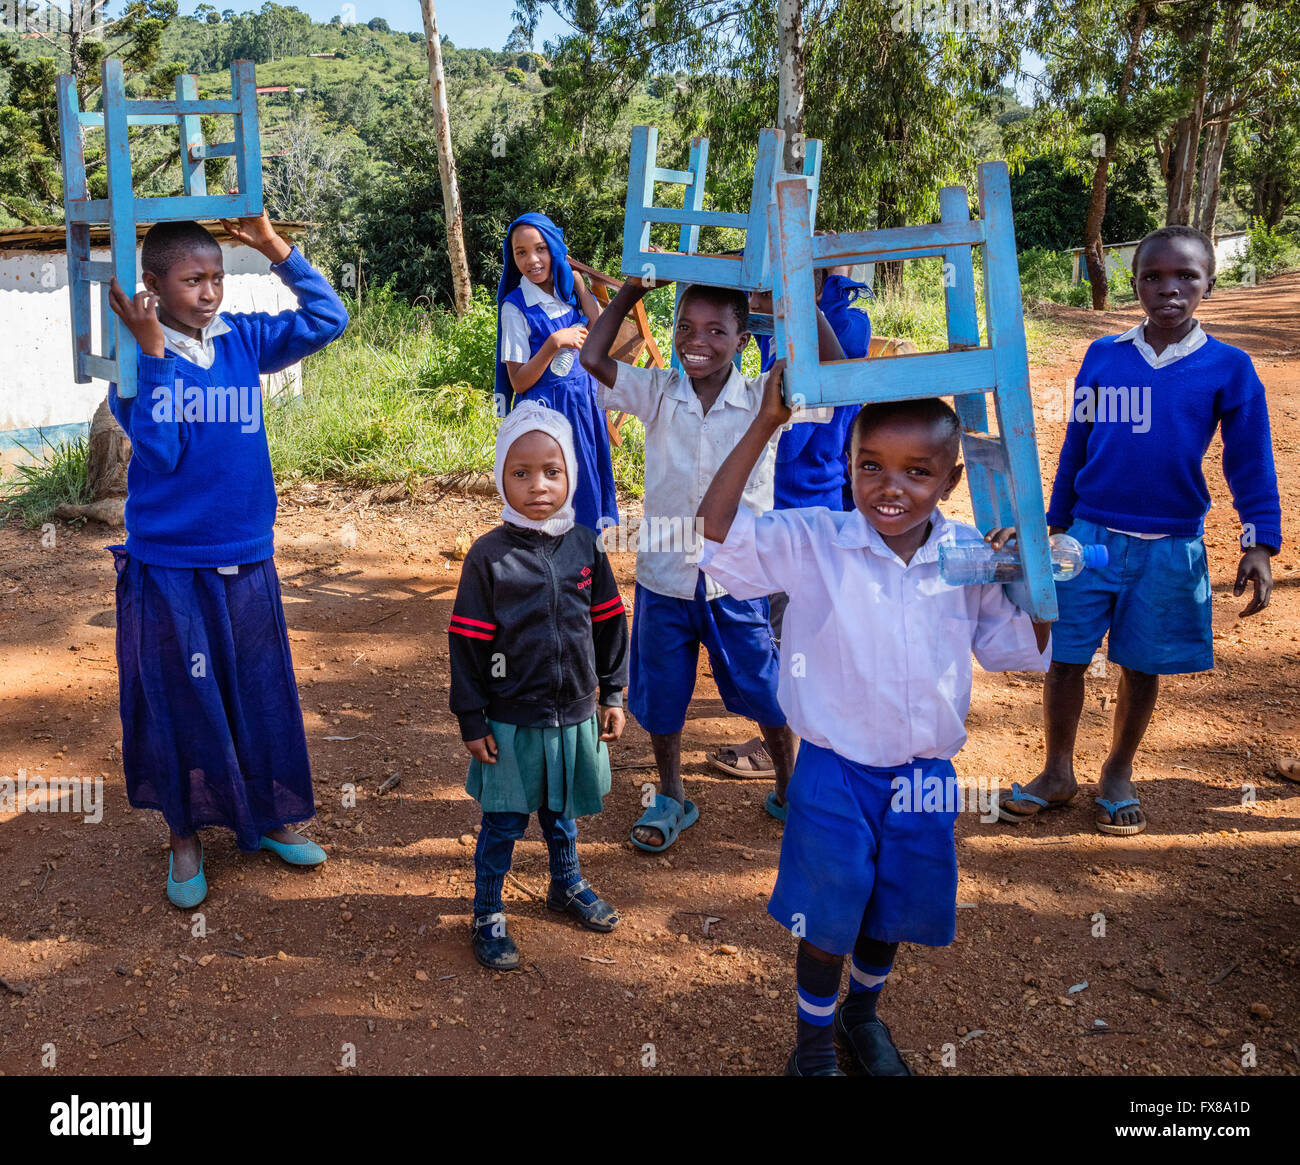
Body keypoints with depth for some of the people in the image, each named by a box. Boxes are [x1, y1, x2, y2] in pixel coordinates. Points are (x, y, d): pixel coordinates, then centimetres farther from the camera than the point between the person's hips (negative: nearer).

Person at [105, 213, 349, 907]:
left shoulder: (242, 339, 2)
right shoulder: (137, 359, -9)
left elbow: (327, 320, -2)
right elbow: (158, 449, -21)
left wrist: (274, 247, -8)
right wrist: (153, 352, -25)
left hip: (245, 561, 4)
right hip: (168, 567, -3)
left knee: (261, 693, 12)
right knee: (181, 701, 7)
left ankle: (266, 818, 30)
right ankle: (184, 834, 26)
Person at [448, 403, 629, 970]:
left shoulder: (585, 546, -2)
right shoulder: (489, 556, -12)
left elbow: (609, 624, 8)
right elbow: (467, 643, -9)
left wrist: (612, 694, 9)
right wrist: (472, 720, -8)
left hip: (574, 714, 3)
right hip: (511, 721, -3)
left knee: (561, 811, 22)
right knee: (504, 822, 8)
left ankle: (567, 884, 46)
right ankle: (488, 915, 27)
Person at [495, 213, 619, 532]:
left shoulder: (569, 290, 3)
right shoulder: (516, 307, -12)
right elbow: (518, 382, -13)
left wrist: (579, 284, -9)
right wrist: (554, 343, -24)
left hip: (585, 402, 5)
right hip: (545, 408, -5)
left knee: (586, 485, 13)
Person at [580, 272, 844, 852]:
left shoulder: (763, 399, -8)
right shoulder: (658, 394, -3)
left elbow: (835, 369, -16)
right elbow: (591, 358, -9)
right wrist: (630, 291, -5)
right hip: (664, 576, 2)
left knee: (768, 694, 12)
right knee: (660, 696, 14)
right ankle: (671, 798, 37)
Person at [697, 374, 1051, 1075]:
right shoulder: (813, 545, -15)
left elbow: (1015, 650, 5)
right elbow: (717, 532, -27)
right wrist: (765, 425, -32)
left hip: (925, 778, 4)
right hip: (835, 774, -3)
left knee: (893, 913, 22)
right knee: (827, 920, 11)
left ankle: (863, 1013, 52)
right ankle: (815, 1041, 38)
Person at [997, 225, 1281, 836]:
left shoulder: (1229, 368, -1)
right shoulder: (1102, 357, 3)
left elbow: (1249, 462, 1)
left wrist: (1259, 544, -8)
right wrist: (1054, 526, 12)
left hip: (1171, 550, -1)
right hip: (1090, 535, 1)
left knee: (1142, 667, 10)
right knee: (1063, 659, 3)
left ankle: (1119, 775, 31)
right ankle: (1057, 774, 22)